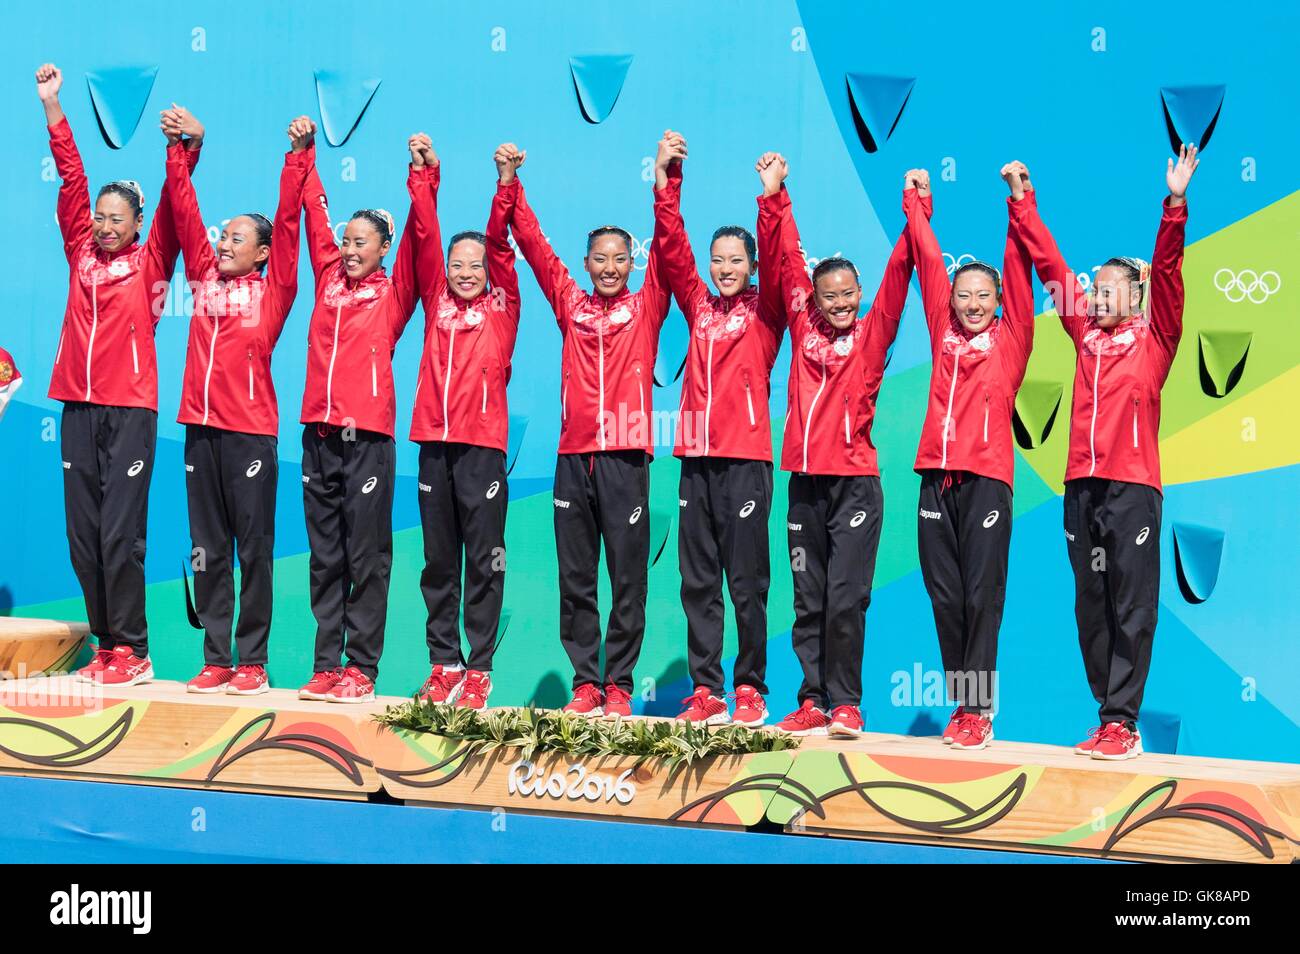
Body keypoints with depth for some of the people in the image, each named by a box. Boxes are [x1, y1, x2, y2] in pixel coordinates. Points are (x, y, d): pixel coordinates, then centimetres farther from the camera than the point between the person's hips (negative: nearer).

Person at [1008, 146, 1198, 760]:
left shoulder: (1153, 337, 4)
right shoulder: (1085, 332, 15)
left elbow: (1166, 270, -8)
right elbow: (1048, 262, 16)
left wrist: (1175, 204, -18)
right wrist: (1023, 203, 16)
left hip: (1132, 485, -5)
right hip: (1081, 485, 5)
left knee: (1131, 606, -3)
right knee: (1092, 605, 7)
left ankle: (1122, 722, -3)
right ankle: (1111, 719, 13)